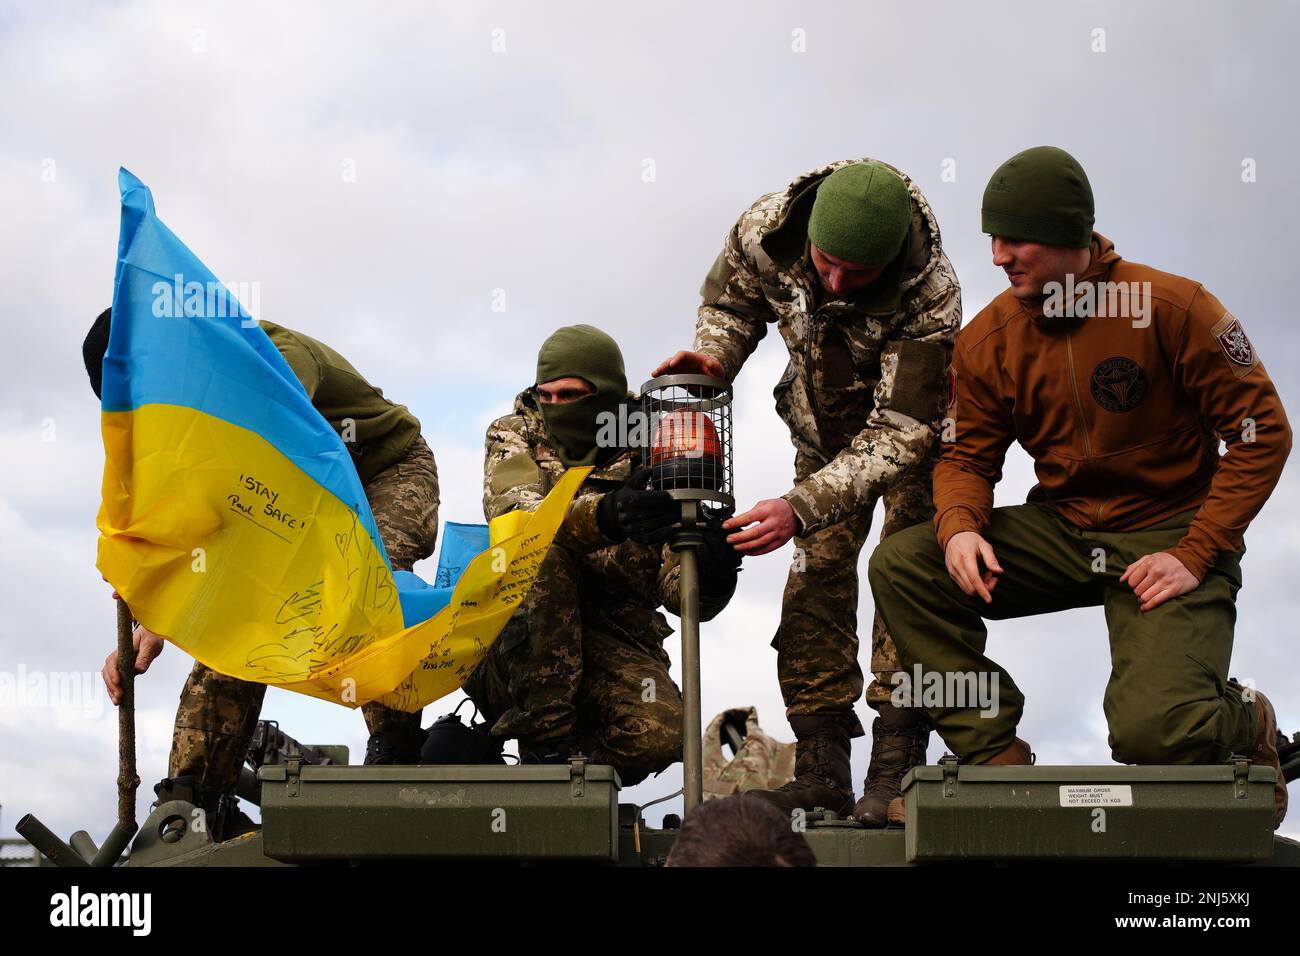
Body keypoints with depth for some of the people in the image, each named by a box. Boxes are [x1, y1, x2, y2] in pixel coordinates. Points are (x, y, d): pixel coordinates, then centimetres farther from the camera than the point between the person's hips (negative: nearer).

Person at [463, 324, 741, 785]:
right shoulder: (516, 436, 5)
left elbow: (677, 590, -5)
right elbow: (513, 513, -20)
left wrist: (712, 574, -31)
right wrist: (603, 516, -40)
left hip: (616, 647, 1)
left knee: (658, 734, -31)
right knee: (544, 550, -30)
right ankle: (547, 744, -23)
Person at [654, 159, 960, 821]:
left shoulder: (932, 293, -39)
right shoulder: (767, 232, -28)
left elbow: (900, 432, -38)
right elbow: (731, 301, -3)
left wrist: (801, 508, -47)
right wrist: (712, 358, -25)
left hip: (914, 425, -4)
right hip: (825, 431, 4)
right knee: (816, 578, -3)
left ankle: (894, 771, -12)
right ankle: (822, 772, 0)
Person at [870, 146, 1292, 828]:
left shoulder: (1173, 307, -15)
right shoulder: (987, 338, -2)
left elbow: (1261, 431, -11)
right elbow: (969, 456, 7)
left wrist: (1195, 555, -16)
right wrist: (959, 527, -18)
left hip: (1169, 539, -5)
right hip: (1060, 532, 5)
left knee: (1154, 733, -27)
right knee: (900, 564, -15)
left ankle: (1245, 725, 12)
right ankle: (993, 758, -4)